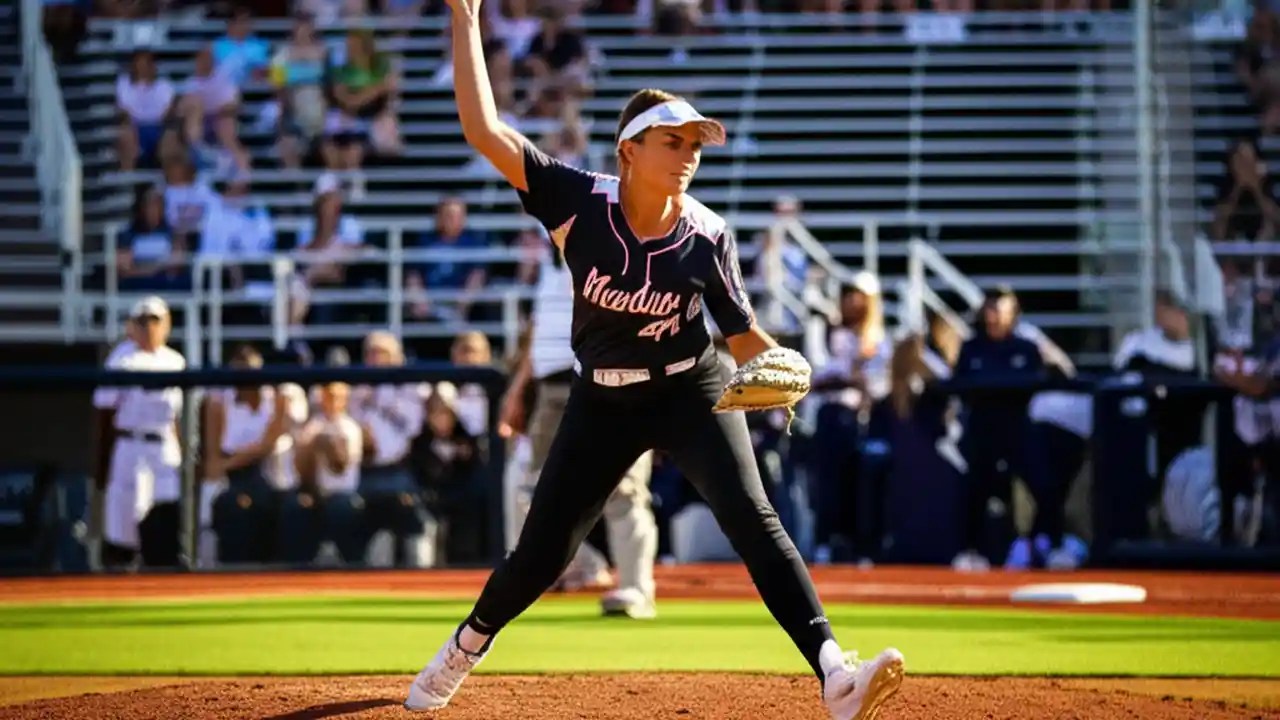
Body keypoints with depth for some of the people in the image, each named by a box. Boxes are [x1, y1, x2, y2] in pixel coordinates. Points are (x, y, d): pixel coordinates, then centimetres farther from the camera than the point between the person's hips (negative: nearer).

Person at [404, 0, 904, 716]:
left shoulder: (707, 235, -13)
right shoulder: (581, 202, -15)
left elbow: (743, 334, -3)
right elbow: (484, 129, -21)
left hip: (693, 392, -1)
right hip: (603, 402, 1)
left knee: (752, 517, -21)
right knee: (543, 552, 8)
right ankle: (466, 648, 38)